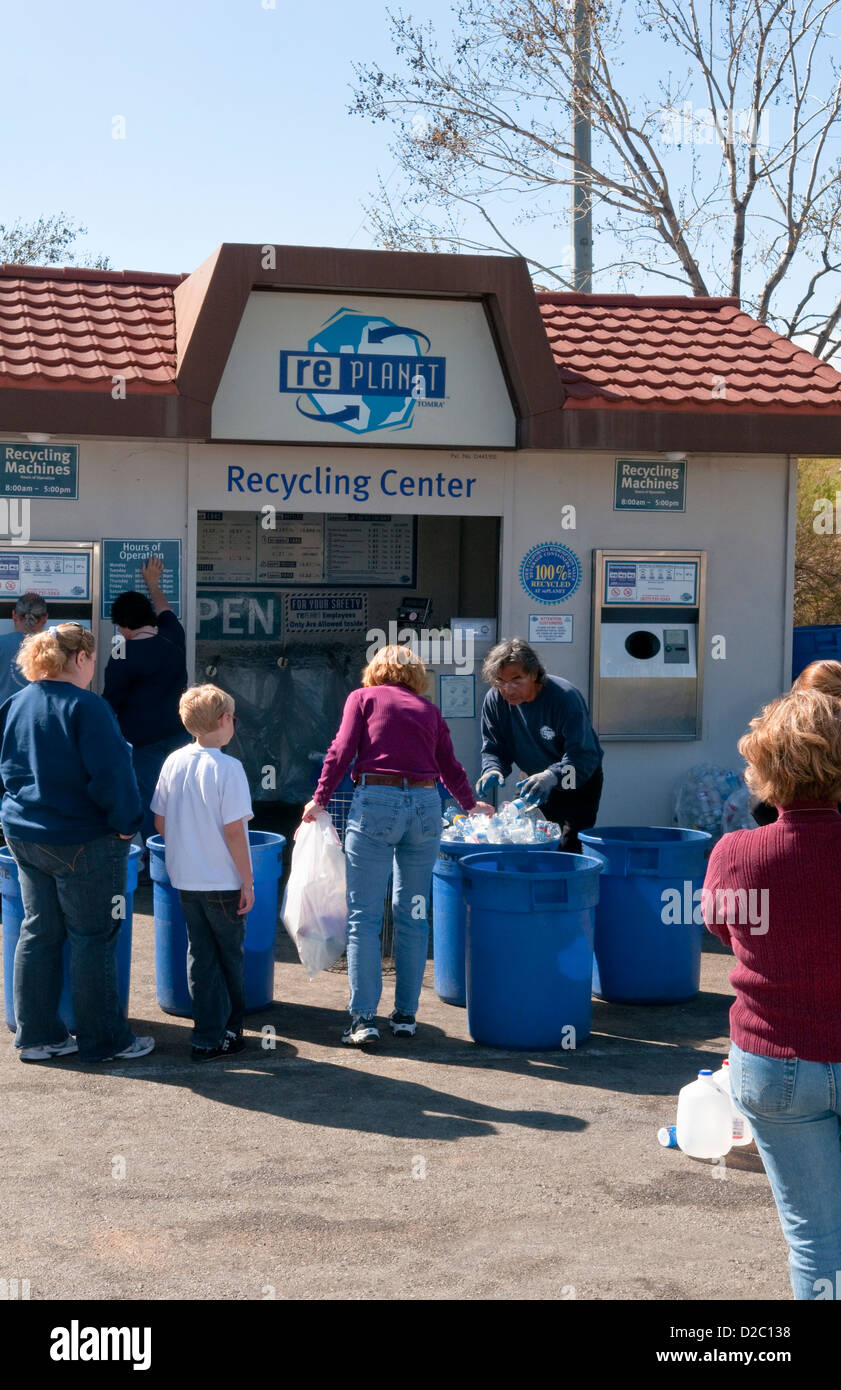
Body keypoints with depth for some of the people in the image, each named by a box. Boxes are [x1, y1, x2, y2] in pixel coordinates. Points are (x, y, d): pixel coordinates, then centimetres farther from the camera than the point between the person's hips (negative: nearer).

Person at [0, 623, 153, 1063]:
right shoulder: (84, 706, -18)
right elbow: (111, 773, -21)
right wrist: (124, 823, -9)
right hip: (83, 841, -7)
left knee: (38, 932, 15)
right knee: (93, 939, 3)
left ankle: (37, 1035, 20)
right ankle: (102, 1040, 12)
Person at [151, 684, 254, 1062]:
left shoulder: (173, 762, 1)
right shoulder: (228, 768, -16)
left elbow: (160, 822, 7)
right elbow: (233, 832, -18)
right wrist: (247, 881, -10)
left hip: (185, 879, 5)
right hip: (223, 882, -5)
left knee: (201, 956, 12)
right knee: (230, 956, 11)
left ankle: (208, 1036, 14)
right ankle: (227, 1031, 21)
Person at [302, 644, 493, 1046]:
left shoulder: (363, 697, 11)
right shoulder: (429, 709, 19)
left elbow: (342, 750, 0)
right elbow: (449, 766, 22)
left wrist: (320, 798, 5)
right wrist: (470, 803, 39)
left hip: (375, 803, -3)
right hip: (425, 805, 3)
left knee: (364, 915, -1)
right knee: (413, 914, 10)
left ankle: (363, 1017, -4)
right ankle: (406, 1015, 13)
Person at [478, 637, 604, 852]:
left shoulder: (565, 697, -26)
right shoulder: (495, 700, -10)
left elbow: (582, 755, -32)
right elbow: (493, 748, -2)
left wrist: (551, 776, -49)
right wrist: (492, 770, -26)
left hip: (580, 783, -5)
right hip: (537, 785, 5)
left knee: (569, 848, -16)